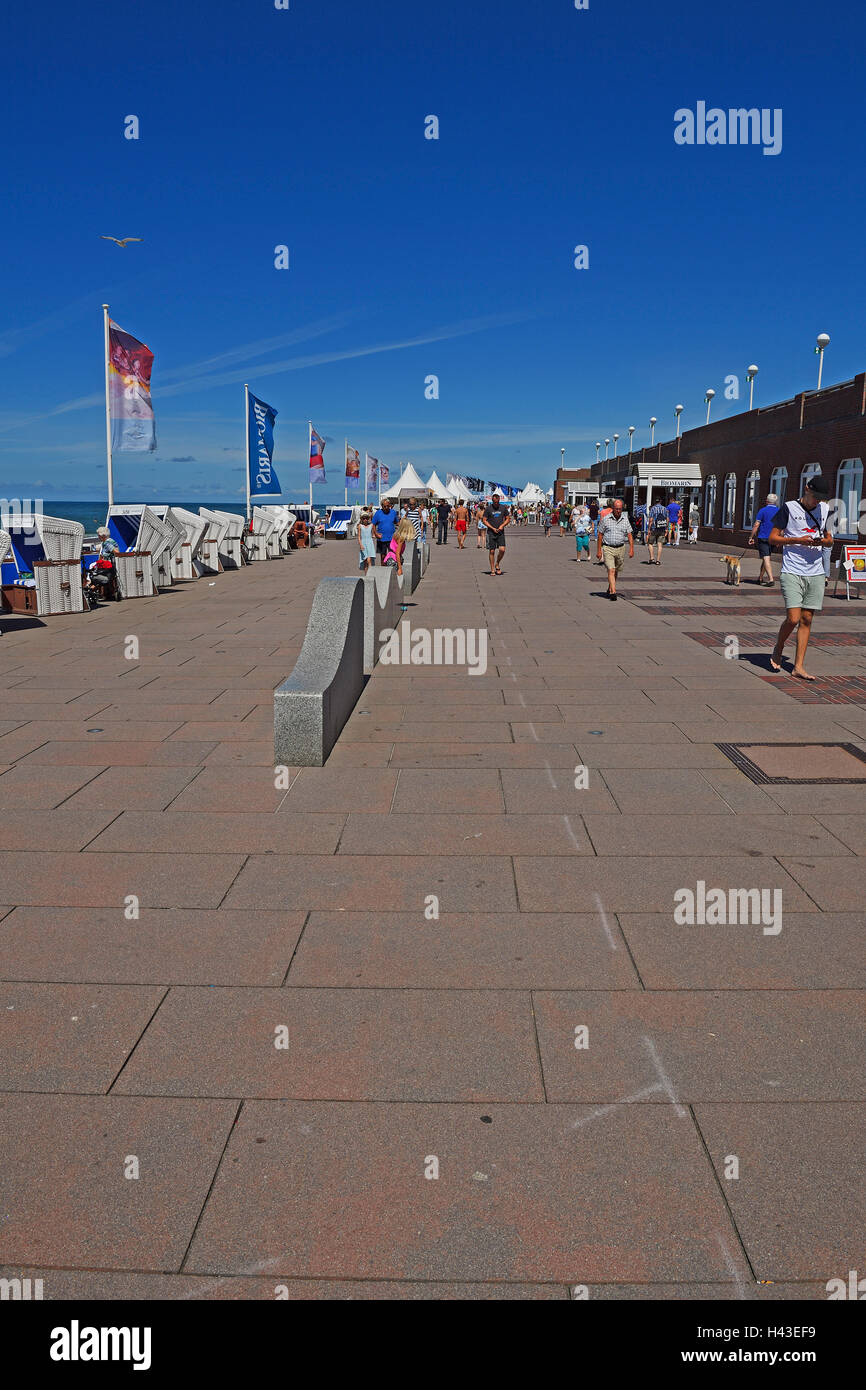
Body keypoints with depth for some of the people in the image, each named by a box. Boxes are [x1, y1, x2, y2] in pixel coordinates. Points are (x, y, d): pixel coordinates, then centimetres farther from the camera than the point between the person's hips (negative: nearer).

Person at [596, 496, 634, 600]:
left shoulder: (625, 519, 5)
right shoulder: (605, 519, -3)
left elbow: (629, 535, 7)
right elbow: (600, 535, 1)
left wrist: (631, 549, -2)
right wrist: (599, 550, -1)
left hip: (620, 548, 3)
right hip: (608, 548, -3)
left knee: (616, 571, 14)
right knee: (611, 570, -13)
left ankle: (609, 589, 33)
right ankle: (613, 592, -18)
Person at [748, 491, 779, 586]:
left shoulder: (763, 510, -5)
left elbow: (756, 525, -9)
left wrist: (751, 537, -3)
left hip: (763, 537, -5)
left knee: (766, 558, -10)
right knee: (766, 558, 18)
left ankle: (771, 579, -22)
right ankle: (760, 578, 27)